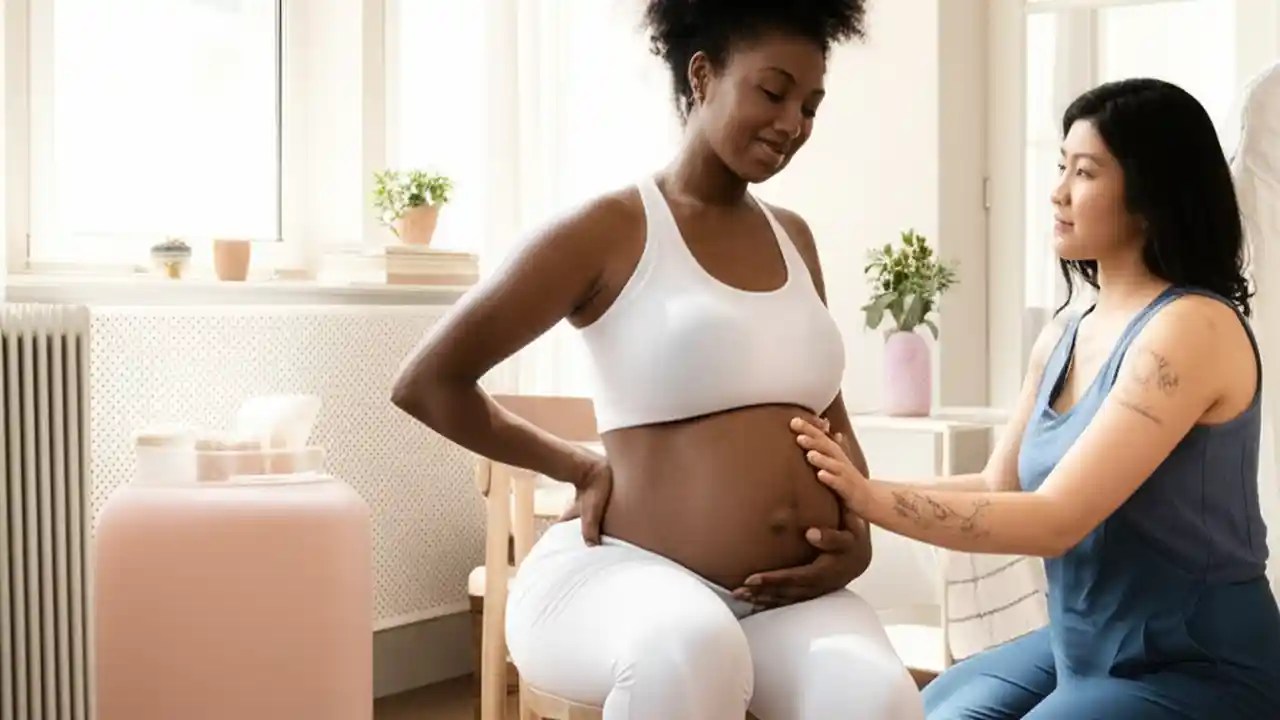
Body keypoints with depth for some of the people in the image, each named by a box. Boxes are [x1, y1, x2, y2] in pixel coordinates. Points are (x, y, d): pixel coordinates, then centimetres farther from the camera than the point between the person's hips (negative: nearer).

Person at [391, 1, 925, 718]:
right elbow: (426, 383, -3)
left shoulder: (792, 238, 16)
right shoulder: (612, 228, -4)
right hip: (628, 572, -4)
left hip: (788, 594, 5)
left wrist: (858, 536, 7)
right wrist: (584, 468, 2)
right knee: (689, 648, -40)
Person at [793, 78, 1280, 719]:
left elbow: (1055, 518, -26)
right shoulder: (1064, 336, 6)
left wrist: (872, 498, -29)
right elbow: (1000, 487, 6)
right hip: (1081, 646, 8)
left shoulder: (1193, 327, -20)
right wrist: (845, 487, -6)